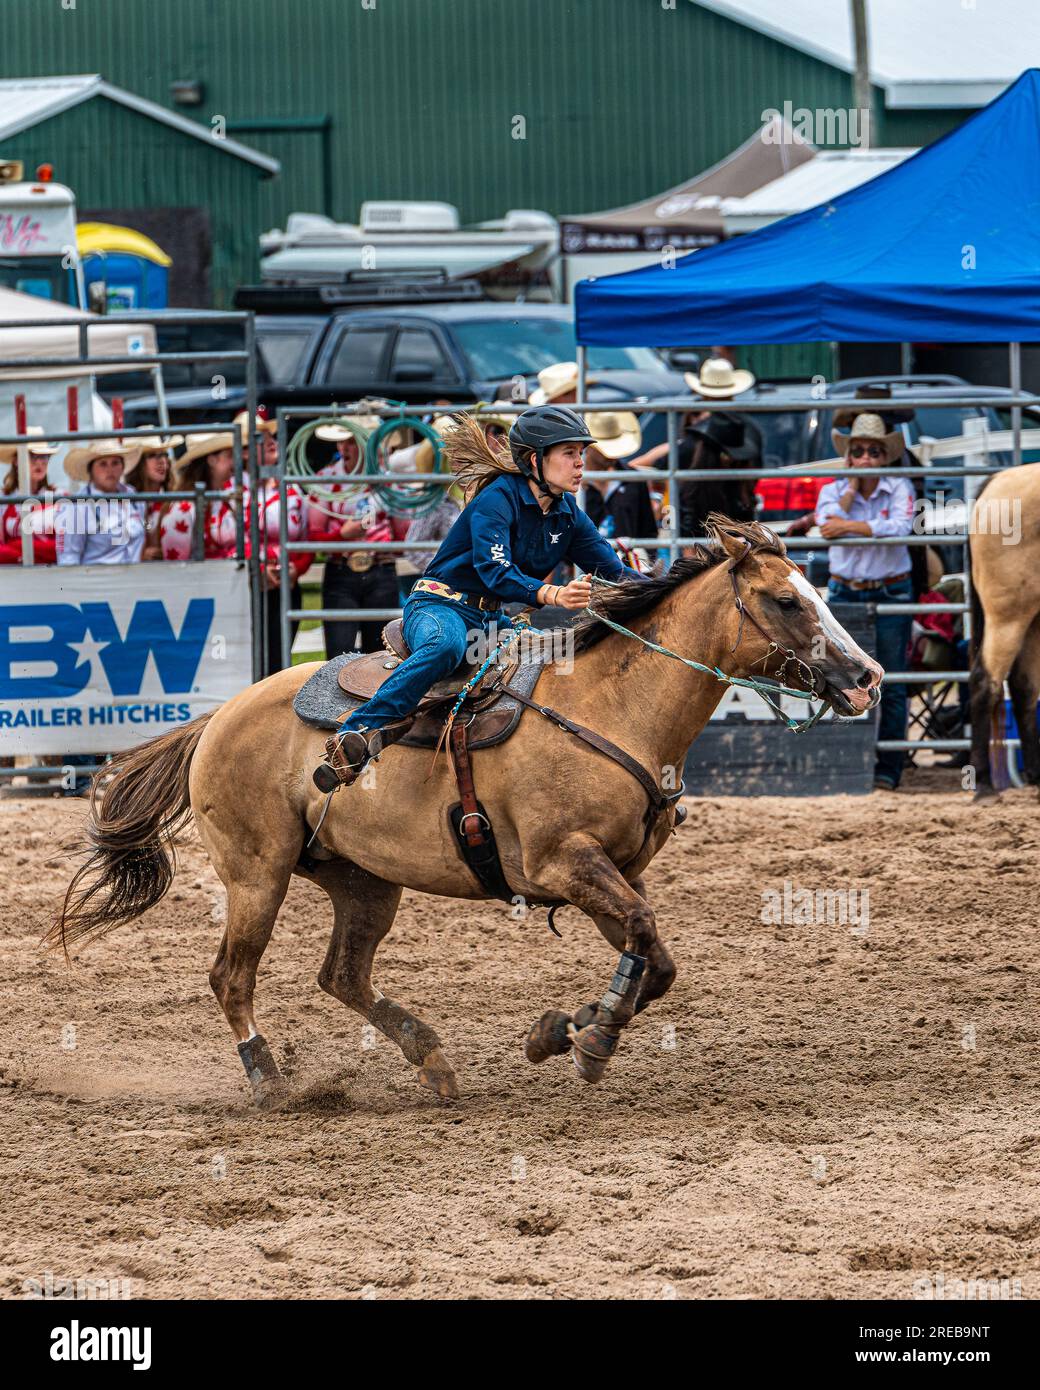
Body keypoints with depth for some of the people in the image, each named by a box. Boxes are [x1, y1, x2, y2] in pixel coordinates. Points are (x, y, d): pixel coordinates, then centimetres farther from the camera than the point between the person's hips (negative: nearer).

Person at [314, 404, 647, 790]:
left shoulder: (566, 513, 8)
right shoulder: (497, 500, -16)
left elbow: (610, 568, 8)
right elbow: (495, 572, -30)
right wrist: (552, 595, -46)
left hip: (493, 620, 8)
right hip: (440, 608, -8)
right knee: (446, 646, -42)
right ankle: (358, 731, -45)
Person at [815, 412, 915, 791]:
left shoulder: (899, 489, 0)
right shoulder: (833, 490, 7)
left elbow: (900, 527, -19)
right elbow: (827, 522, -13)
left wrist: (849, 525, -19)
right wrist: (853, 484, -8)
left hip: (890, 594, -2)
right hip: (845, 593, 2)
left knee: (891, 687, 0)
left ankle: (887, 771, 5)